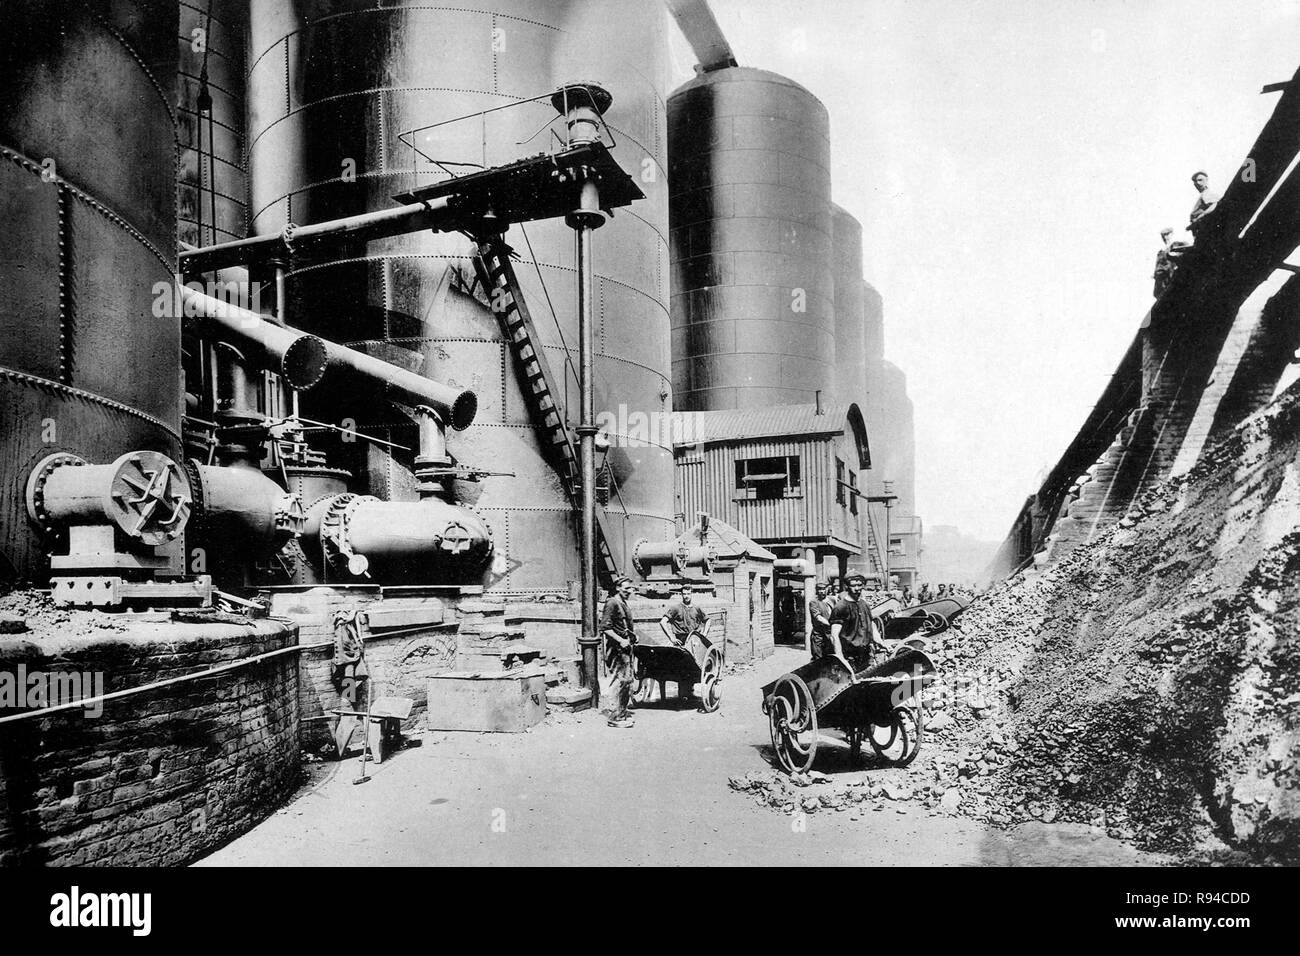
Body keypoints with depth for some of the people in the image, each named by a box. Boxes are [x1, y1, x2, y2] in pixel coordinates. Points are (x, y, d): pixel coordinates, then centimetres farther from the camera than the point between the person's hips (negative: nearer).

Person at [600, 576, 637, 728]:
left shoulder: (624, 604, 18)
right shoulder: (612, 603, -12)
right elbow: (605, 627, -18)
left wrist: (633, 635, 14)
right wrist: (621, 640, -22)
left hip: (627, 647, 10)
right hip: (617, 648, -10)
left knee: (628, 680, 12)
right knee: (621, 681, -10)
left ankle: (622, 712, 22)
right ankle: (615, 717, -5)